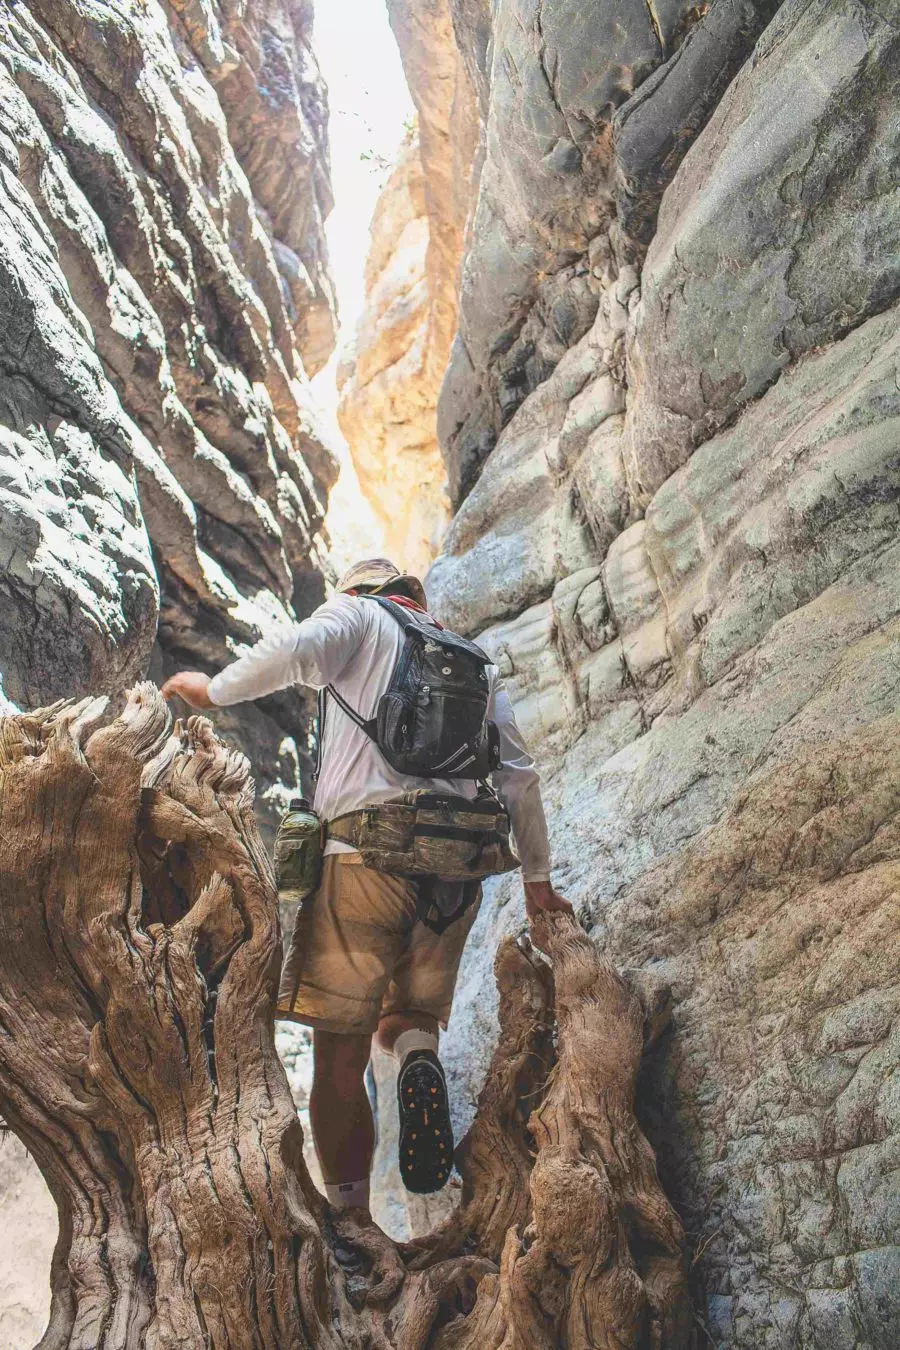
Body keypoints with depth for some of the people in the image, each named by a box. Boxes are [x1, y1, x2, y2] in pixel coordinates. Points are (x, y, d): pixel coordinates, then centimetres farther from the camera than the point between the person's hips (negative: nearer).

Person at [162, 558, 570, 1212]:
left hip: (365, 854, -4)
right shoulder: (477, 664, 24)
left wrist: (213, 690, 4)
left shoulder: (357, 615, 12)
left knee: (340, 1057, 4)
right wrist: (537, 876, 23)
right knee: (408, 1017, 21)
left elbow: (296, 650, -11)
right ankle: (418, 1052, -11)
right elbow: (519, 774, 18)